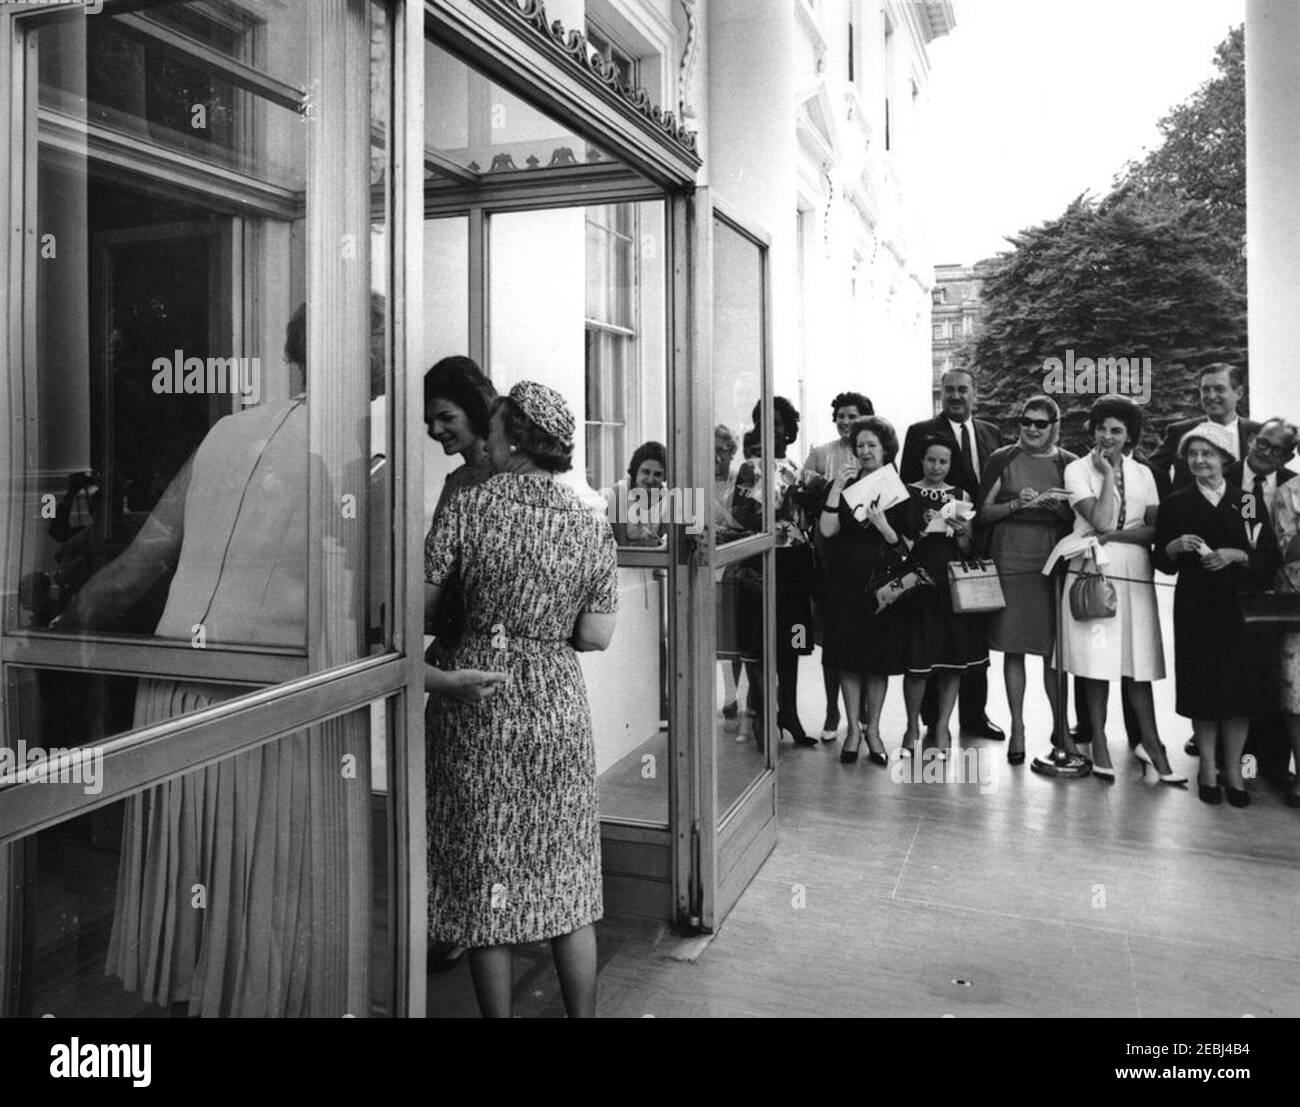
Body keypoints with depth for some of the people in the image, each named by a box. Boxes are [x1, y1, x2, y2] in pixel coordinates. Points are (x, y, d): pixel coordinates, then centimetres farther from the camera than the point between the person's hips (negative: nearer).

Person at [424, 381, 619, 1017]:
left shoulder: (469, 507, -10)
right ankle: (582, 1011, 26)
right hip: (558, 704, 3)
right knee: (566, 876, 15)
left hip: (475, 702, -2)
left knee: (484, 876, 11)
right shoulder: (592, 525, -3)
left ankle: (498, 1011, 23)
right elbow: (597, 636, -2)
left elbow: (417, 607, -7)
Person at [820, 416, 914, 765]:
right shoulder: (843, 485, 4)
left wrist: (885, 529, -20)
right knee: (848, 657, 2)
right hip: (846, 582, 0)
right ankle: (853, 728, 14)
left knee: (881, 660, 3)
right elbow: (827, 530, -10)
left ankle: (873, 729, 16)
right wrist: (837, 487, -16)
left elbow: (908, 544, -1)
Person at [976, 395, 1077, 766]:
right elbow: (983, 513, 4)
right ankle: (1017, 728, 11)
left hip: (1055, 564, 1)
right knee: (1013, 647, 2)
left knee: (1055, 648, 3)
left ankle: (1060, 727, 16)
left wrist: (1055, 505, -11)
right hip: (1010, 563, 0)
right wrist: (1020, 503, -11)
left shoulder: (1069, 464, 9)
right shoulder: (1002, 460, 6)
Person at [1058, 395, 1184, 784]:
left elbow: (1155, 530, 3)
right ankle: (1099, 745, 10)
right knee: (1096, 661, -1)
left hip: (1135, 576, 3)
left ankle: (1150, 744, 12)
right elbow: (1100, 520, -12)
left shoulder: (1142, 474, 12)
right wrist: (1108, 474, -7)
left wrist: (1113, 535, -10)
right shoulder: (1078, 469, 1)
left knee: (1138, 662, 3)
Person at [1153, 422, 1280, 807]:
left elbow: (1270, 558, 2)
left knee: (1240, 685, 1)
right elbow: (1161, 562, 4)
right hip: (1195, 610, 0)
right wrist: (1176, 546, -15)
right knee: (1201, 687, 1)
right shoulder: (1175, 505, 5)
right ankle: (1207, 768, 14)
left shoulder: (1248, 501, 6)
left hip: (1241, 606, 1)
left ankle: (1233, 771, 13)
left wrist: (1236, 555, -15)